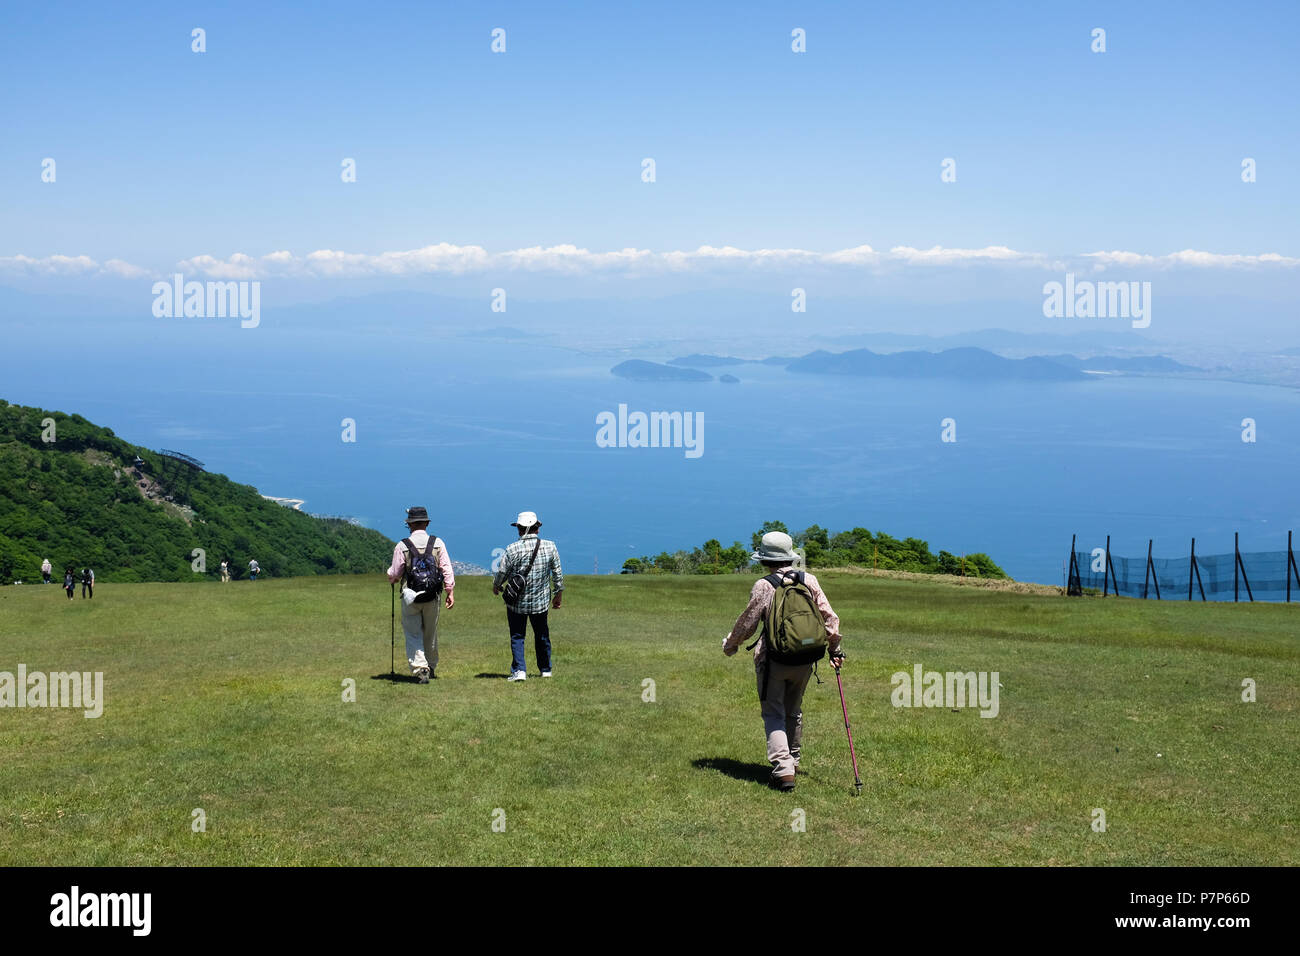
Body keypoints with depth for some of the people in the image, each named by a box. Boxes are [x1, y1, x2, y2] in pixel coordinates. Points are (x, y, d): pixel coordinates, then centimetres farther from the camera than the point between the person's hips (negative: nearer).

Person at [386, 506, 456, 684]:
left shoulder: (402, 546, -7)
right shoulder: (438, 543, -2)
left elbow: (394, 574, -1)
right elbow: (447, 569, -4)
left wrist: (392, 580, 22)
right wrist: (450, 592, 1)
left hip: (410, 597, -2)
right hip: (432, 597, 2)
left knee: (413, 635, 5)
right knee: (430, 634, 18)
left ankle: (420, 669, -11)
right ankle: (431, 668, 31)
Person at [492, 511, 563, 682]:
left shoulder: (512, 549, -15)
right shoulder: (550, 547, -6)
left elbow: (502, 573, -7)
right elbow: (558, 573, 1)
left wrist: (496, 586, 15)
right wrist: (559, 594, 15)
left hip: (517, 602, -3)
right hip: (541, 601, 3)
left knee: (517, 636, 7)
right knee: (542, 635, 18)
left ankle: (519, 670, -6)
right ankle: (546, 669, 28)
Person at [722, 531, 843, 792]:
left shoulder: (764, 586, -10)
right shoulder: (809, 581, 2)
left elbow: (747, 622, -4)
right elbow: (829, 616, 4)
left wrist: (730, 644, 14)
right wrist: (835, 649, 15)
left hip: (772, 659, -5)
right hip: (804, 660, 5)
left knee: (773, 714, 2)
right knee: (794, 711, 21)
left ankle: (783, 768, -11)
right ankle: (793, 760, 32)